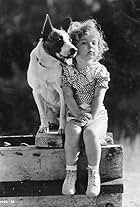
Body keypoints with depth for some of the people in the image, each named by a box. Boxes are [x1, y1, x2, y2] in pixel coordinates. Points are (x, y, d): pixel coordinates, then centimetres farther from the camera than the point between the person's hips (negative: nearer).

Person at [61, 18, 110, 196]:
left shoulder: (100, 71, -2)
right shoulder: (68, 71, 1)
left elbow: (98, 98, -9)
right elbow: (68, 96, -5)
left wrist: (91, 117, -20)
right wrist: (78, 114, -19)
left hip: (97, 115, -1)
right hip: (74, 115, 1)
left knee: (90, 133, -34)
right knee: (72, 133, -32)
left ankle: (94, 174, -19)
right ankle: (70, 173, -18)